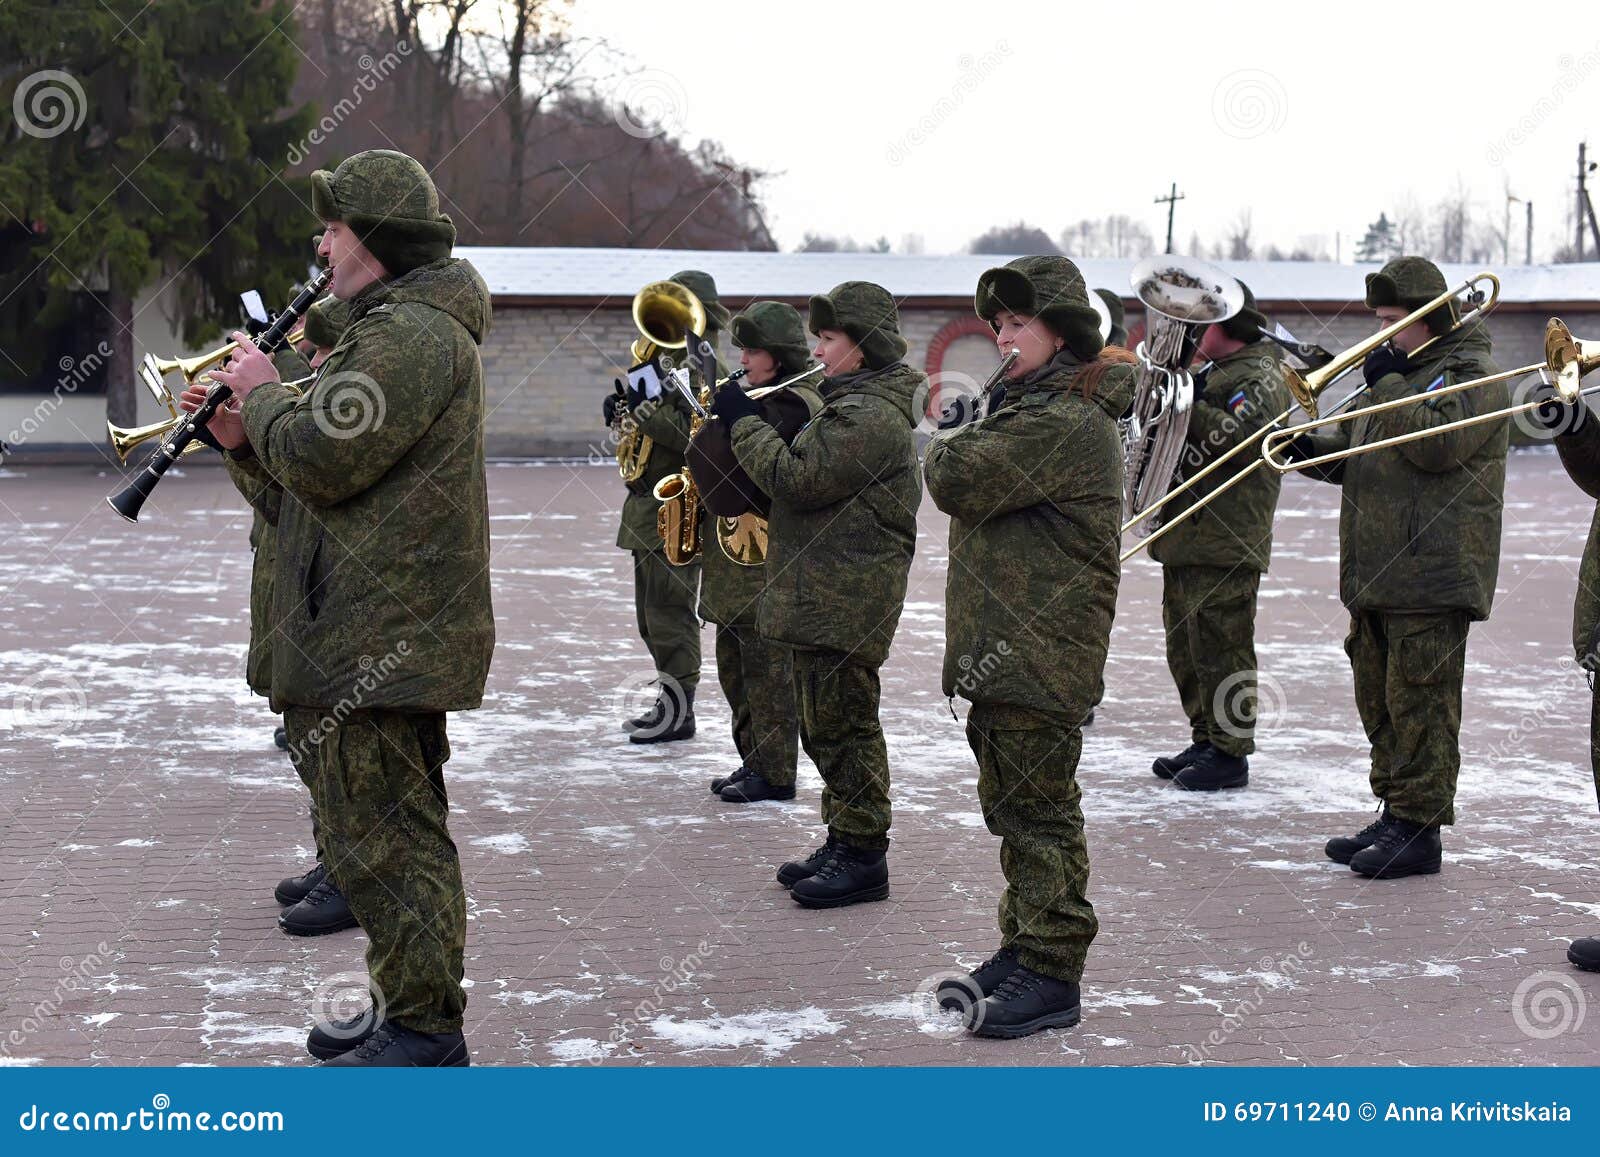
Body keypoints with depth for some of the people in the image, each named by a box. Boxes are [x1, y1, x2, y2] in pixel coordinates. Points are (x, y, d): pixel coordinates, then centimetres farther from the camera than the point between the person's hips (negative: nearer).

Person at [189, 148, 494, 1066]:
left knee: (383, 836, -5)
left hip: (383, 638, -11)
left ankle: (424, 1034, 4)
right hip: (386, 633, 11)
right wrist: (247, 437, 9)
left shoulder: (412, 335, -17)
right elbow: (344, 469, 22)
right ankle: (410, 1010, 29)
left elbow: (325, 462, -24)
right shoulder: (400, 327, 20)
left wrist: (263, 392, -6)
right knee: (399, 828, 18)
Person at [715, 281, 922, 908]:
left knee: (841, 723, -5)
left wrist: (744, 420, -11)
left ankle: (863, 856, 3)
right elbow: (805, 473, 21)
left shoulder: (872, 416, -17)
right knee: (824, 724, 16)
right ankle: (843, 841, 25)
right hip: (824, 597, 11)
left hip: (846, 603, -11)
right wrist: (748, 423, 9)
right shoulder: (855, 404, 19)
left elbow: (796, 479, -22)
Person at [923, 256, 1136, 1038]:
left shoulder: (1066, 421, -17)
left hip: (1038, 654, -11)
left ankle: (1051, 973, 3)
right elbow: (966, 496, 24)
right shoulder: (1035, 409, 19)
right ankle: (1023, 948, 26)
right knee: (1013, 807, 16)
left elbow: (958, 482, -21)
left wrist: (953, 442, -2)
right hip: (1002, 650, 11)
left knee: (1038, 810, -4)